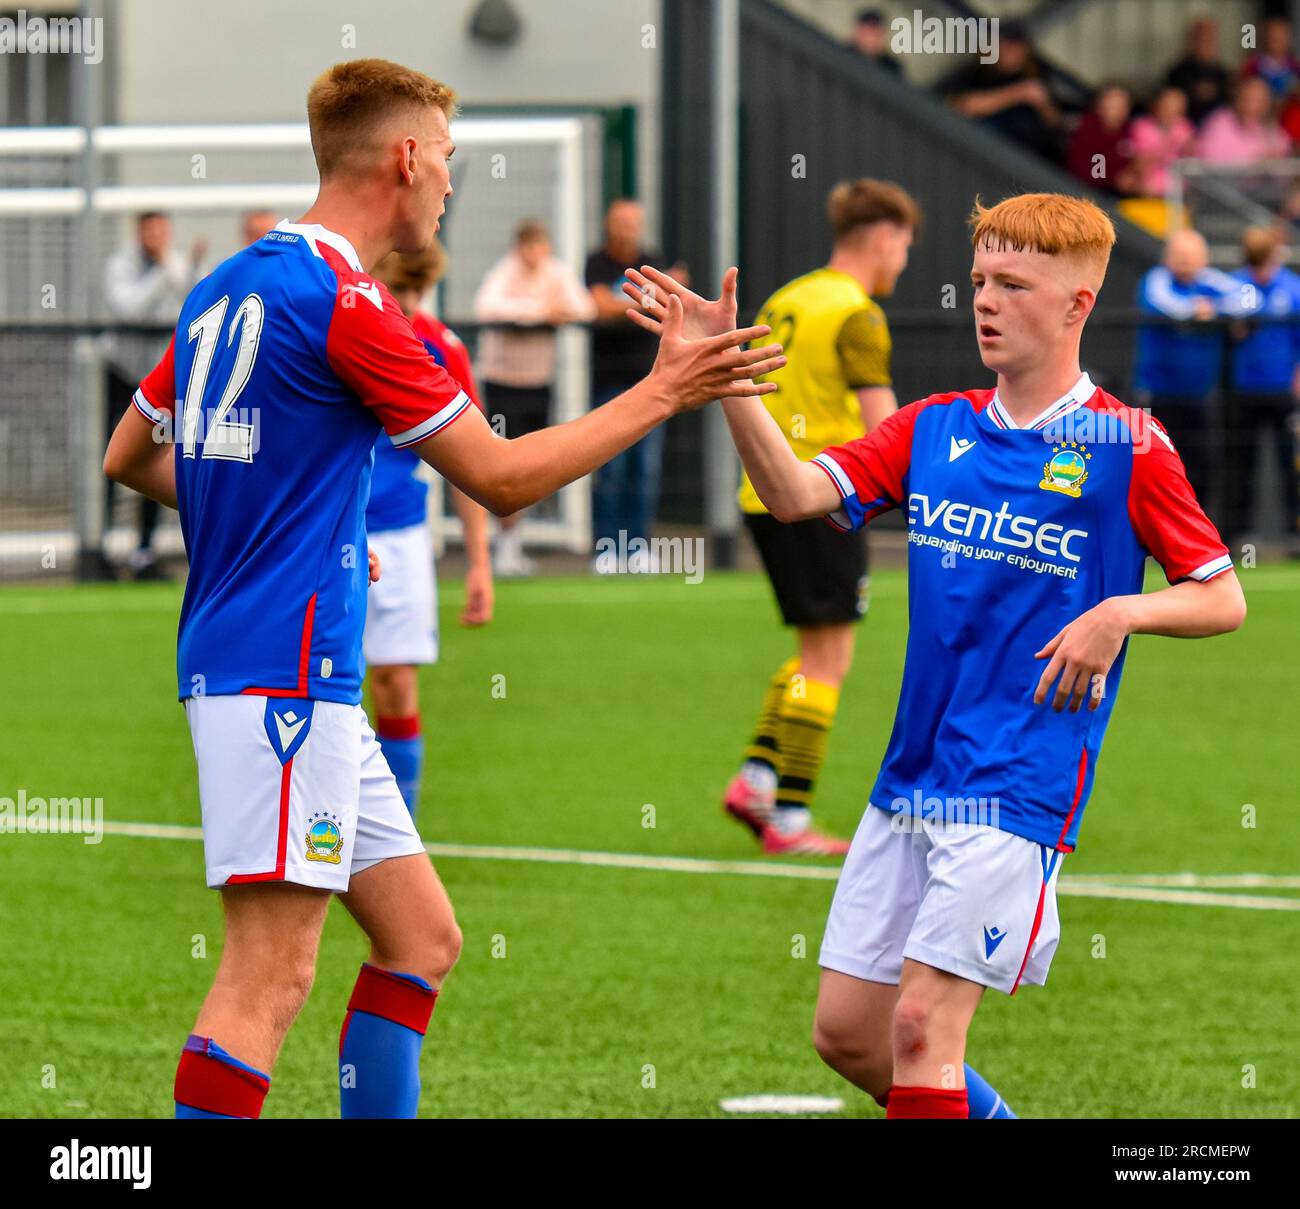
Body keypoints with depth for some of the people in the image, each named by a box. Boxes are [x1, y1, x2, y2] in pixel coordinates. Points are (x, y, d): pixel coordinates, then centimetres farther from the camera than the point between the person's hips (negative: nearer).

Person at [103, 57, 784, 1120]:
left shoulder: (229, 287, 13)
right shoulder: (346, 304, -15)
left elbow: (129, 455, 23)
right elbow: (503, 477, -12)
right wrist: (660, 393, -4)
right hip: (284, 670, -10)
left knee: (421, 934, 13)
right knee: (272, 974, -13)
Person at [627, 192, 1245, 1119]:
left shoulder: (1125, 445, -5)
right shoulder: (936, 428, 9)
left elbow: (1223, 600, -1)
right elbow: (797, 491, -3)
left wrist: (1124, 612, -20)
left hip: (1018, 790, -6)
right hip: (910, 782, 6)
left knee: (922, 1026, -12)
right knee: (846, 1030, 8)